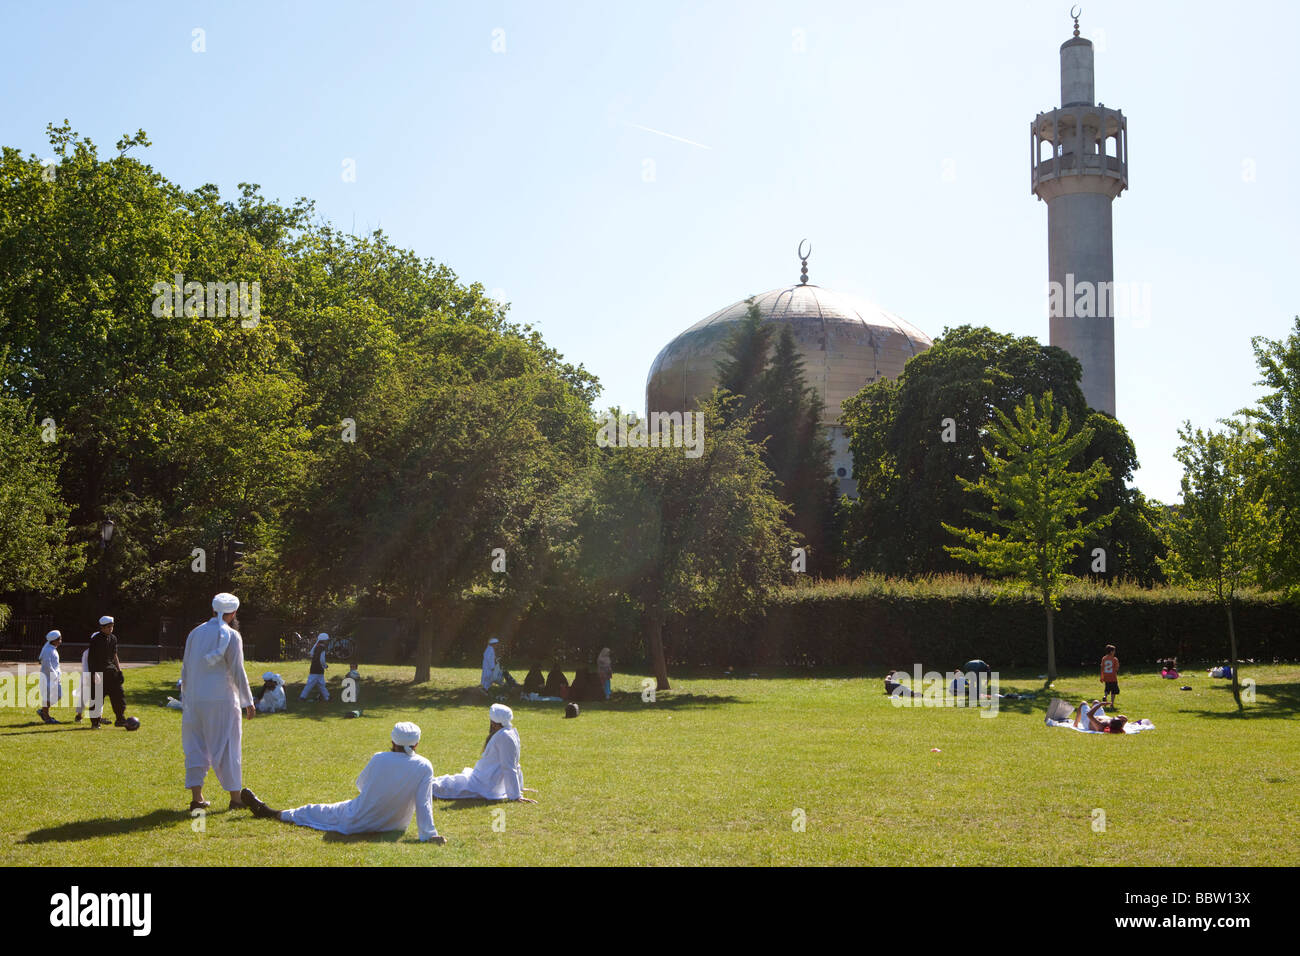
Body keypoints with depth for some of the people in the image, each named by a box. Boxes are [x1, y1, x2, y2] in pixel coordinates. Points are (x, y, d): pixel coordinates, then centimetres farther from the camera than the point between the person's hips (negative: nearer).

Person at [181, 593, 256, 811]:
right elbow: (238, 672, -8)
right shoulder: (231, 636, -7)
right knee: (227, 747, 2)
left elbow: (185, 670, 13)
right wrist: (248, 702, -1)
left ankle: (196, 797, 6)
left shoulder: (195, 633, 10)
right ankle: (235, 797, 6)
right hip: (221, 699, -5)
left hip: (194, 699, 5)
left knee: (195, 746, 10)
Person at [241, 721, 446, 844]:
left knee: (312, 811, 18)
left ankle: (268, 813, 35)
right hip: (396, 824, 2)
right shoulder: (424, 767, -19)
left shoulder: (379, 759, -18)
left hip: (357, 822, -2)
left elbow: (361, 785, 1)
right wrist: (428, 834, -12)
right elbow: (424, 805, -18)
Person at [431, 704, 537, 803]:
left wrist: (516, 796, -26)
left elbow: (509, 768, -27)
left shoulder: (504, 737, -26)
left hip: (486, 785, -9)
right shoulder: (512, 732, 4)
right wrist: (519, 787, 21)